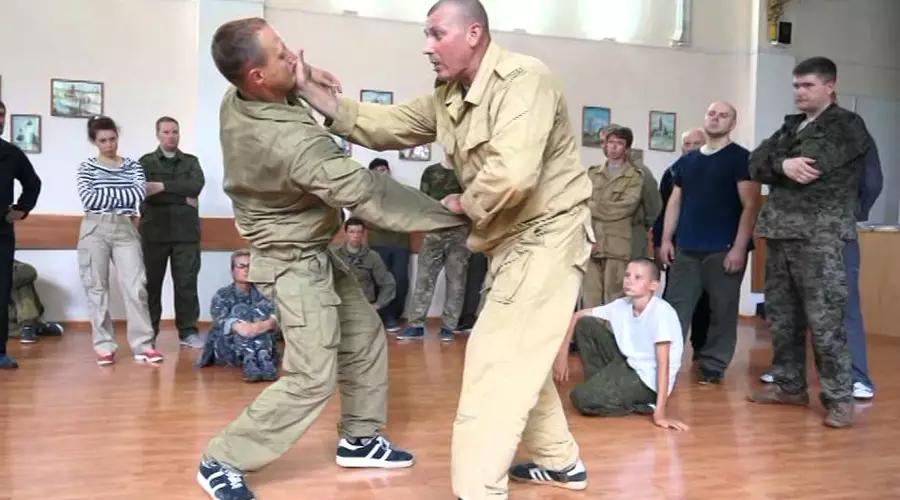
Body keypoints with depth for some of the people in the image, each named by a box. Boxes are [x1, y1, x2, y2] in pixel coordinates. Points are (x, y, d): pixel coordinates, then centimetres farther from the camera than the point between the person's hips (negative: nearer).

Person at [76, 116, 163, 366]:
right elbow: (88, 199, -10)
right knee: (97, 288, 2)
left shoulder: (132, 165, 9)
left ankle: (143, 346, -2)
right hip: (95, 230, -1)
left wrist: (105, 195, -8)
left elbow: (140, 193, -7)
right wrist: (123, 195, -8)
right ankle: (104, 346, 10)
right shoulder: (87, 167, 4)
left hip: (126, 229, 1)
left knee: (135, 286, -5)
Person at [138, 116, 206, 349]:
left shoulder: (191, 161, 12)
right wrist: (182, 199, -9)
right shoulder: (146, 162, 8)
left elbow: (197, 185, -8)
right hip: (154, 232, -1)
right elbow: (145, 193, -8)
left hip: (186, 232, 1)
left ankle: (188, 331, 8)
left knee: (187, 283, 2)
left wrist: (163, 186, -13)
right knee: (151, 283, 3)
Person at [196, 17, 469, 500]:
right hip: (294, 263, -10)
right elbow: (366, 192, -31)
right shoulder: (294, 142, -34)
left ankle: (359, 438, 31)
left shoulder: (236, 102, -9)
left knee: (364, 336, 16)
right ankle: (222, 460, 8)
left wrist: (300, 79, -7)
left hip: (313, 253, 10)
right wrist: (450, 212, -23)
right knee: (312, 378, -5)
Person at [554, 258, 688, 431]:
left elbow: (663, 362, -27)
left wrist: (660, 413, -32)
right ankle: (601, 385, 5)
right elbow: (578, 316, 4)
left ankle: (641, 404, -3)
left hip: (648, 380, -7)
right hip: (628, 365, 7)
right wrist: (562, 354, -6)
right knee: (584, 324, -2)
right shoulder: (621, 305, -4)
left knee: (581, 398, -22)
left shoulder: (661, 311, -23)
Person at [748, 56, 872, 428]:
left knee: (824, 320, -9)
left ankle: (839, 398, -2)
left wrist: (774, 164, -1)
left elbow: (812, 163, -16)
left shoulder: (848, 126, 0)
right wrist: (782, 166, -11)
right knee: (780, 316, 10)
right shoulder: (790, 127, 21)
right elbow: (756, 163, 8)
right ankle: (789, 386, 22)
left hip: (821, 235, -7)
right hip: (780, 232, 7)